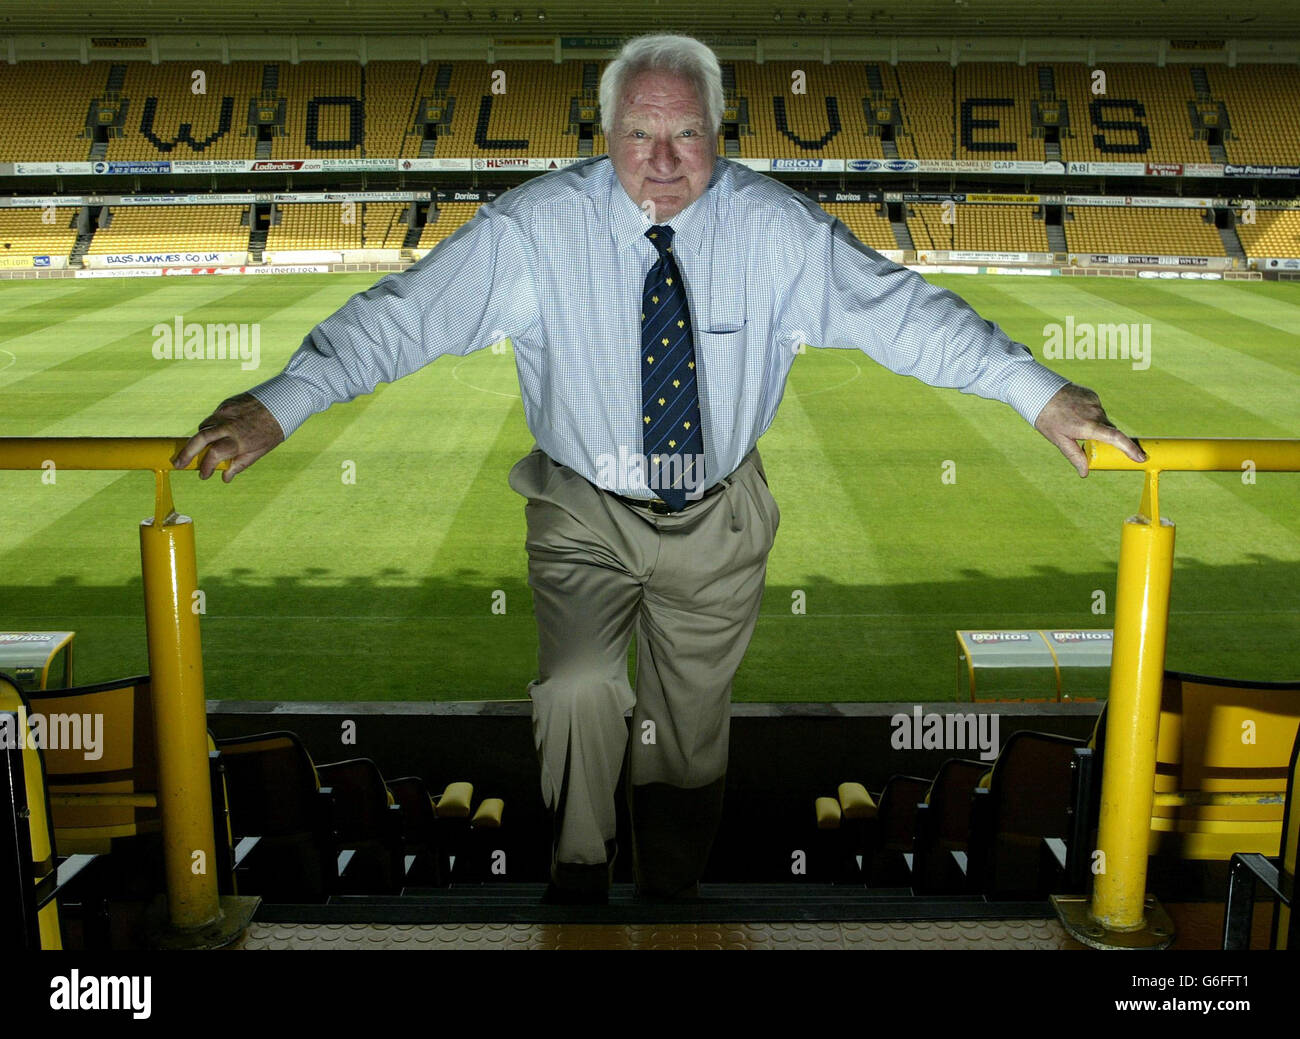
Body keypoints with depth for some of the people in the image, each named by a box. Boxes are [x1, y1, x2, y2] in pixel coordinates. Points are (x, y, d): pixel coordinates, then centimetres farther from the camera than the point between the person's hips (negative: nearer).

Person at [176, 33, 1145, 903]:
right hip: (585, 511, -1)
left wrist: (1040, 392, -17)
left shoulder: (776, 227, -12)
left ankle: (674, 890, 45)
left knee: (692, 724, 15)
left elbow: (900, 308, -11)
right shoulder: (538, 226, -16)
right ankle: (579, 874, 8)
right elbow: (408, 311, -19)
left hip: (719, 519, 2)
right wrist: (276, 406, -29)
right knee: (579, 688, -22)